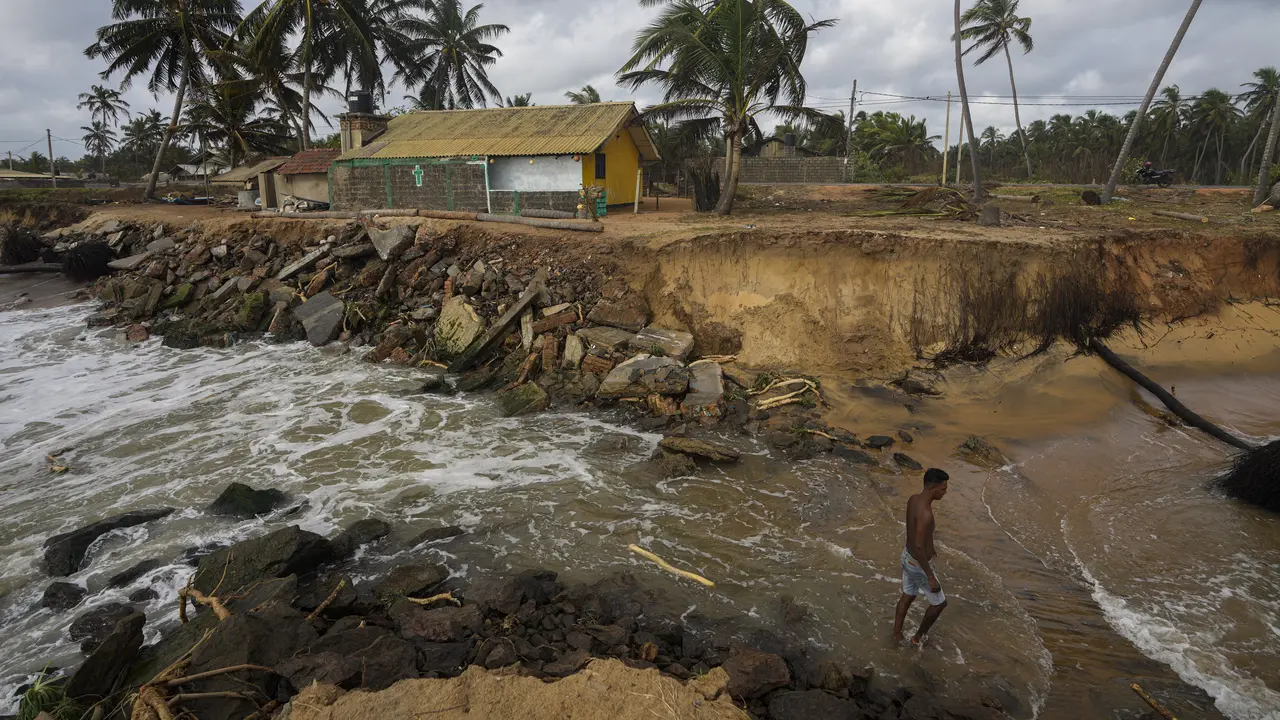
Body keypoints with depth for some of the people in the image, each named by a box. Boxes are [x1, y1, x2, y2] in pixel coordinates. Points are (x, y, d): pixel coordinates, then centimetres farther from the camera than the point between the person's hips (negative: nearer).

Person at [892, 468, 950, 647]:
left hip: (907, 556, 8)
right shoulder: (925, 513, -38)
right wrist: (931, 577, -29)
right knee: (940, 602, 19)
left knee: (908, 596, 29)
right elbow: (918, 548, -38)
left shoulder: (913, 499, -8)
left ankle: (897, 634, 45)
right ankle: (919, 637, 39)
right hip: (919, 566, -8)